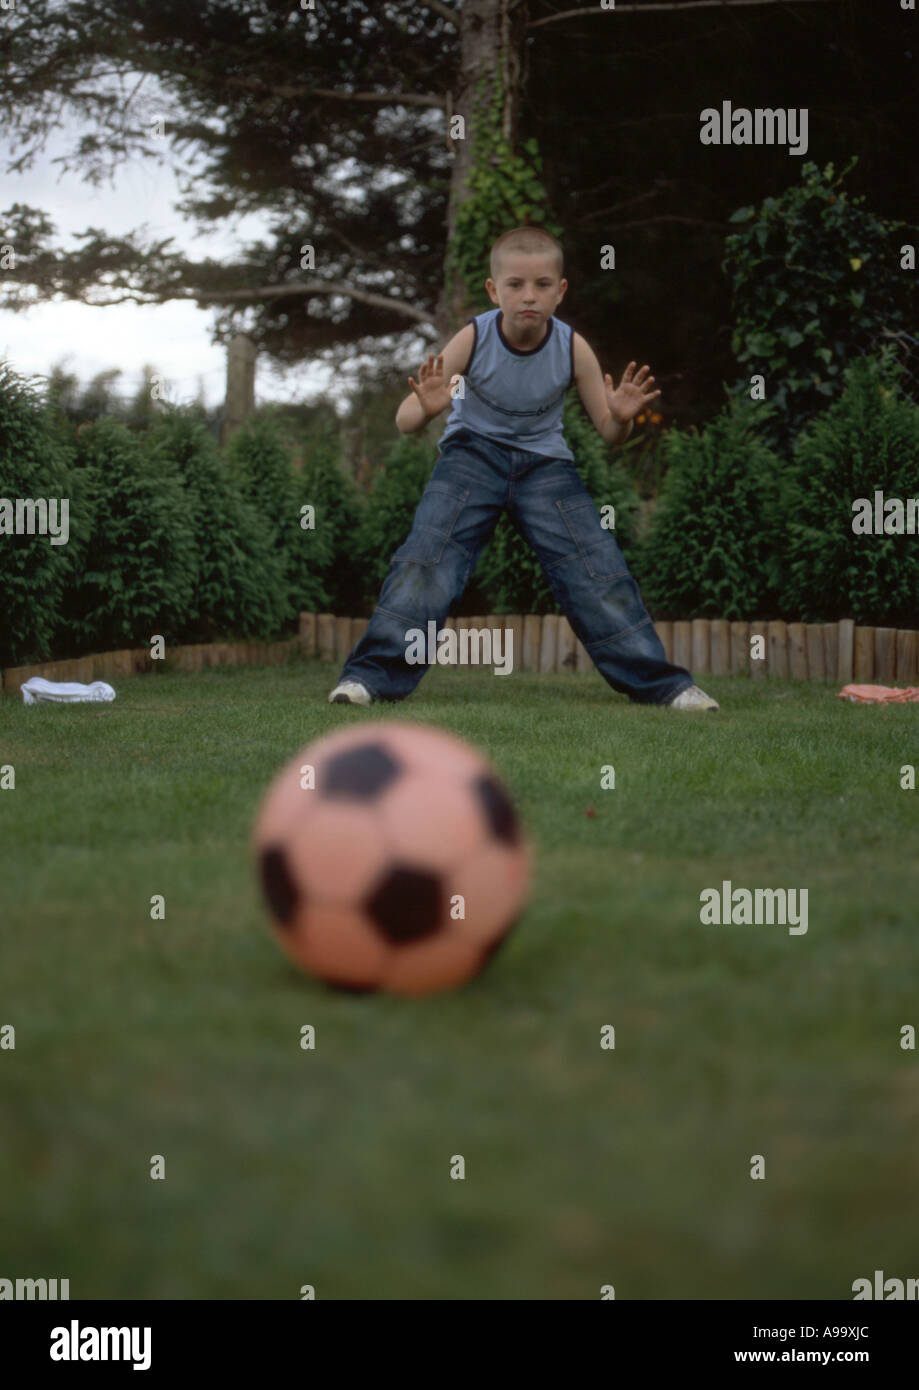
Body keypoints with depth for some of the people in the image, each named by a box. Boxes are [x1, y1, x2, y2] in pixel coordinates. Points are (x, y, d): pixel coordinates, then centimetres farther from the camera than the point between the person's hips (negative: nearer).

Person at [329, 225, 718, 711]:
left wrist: (621, 418, -28)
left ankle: (660, 682, 3)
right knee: (427, 555, -20)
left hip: (544, 461, 1)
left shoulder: (572, 349, -14)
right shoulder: (472, 340, -18)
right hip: (473, 453, -1)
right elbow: (405, 423, -18)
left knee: (596, 566, -8)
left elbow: (608, 433, -4)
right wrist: (426, 407, -42)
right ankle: (373, 674, -15)